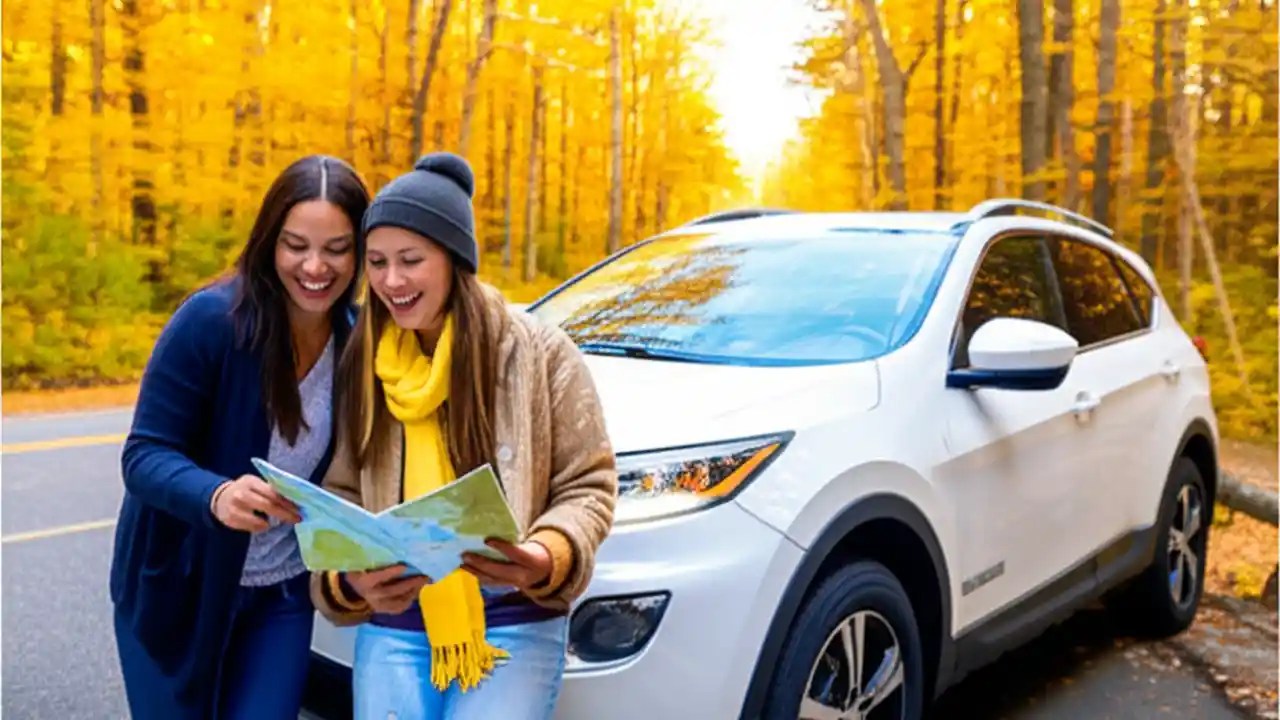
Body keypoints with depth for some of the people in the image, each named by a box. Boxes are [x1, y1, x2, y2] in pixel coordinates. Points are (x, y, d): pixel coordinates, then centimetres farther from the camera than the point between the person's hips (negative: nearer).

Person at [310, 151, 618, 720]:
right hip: (391, 630, 3)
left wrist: (548, 558, -21)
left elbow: (588, 485, -2)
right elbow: (341, 501, 6)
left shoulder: (540, 353, -5)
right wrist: (350, 580, -14)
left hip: (516, 627, -3)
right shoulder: (362, 366, 5)